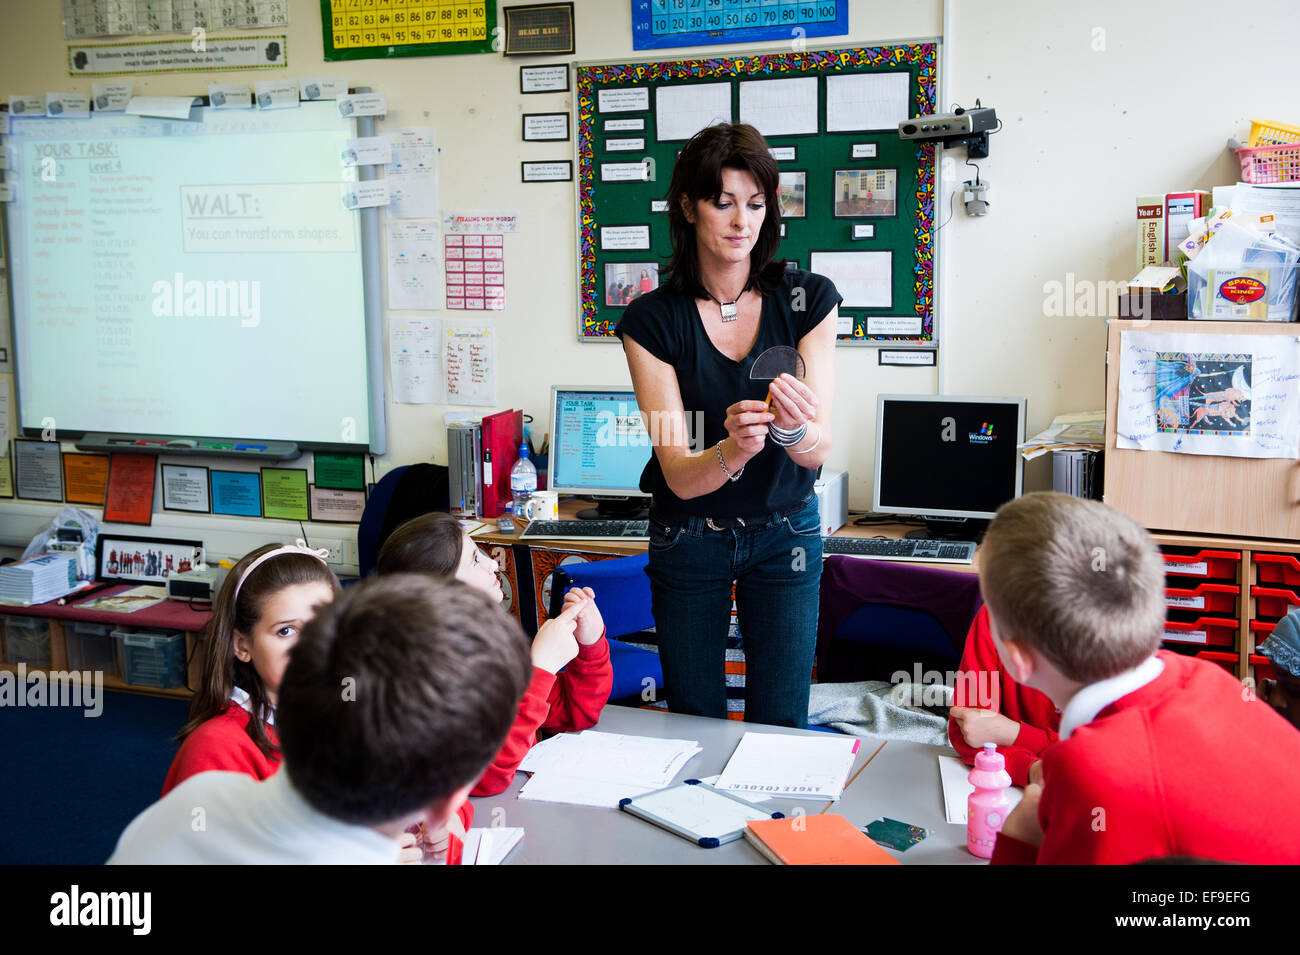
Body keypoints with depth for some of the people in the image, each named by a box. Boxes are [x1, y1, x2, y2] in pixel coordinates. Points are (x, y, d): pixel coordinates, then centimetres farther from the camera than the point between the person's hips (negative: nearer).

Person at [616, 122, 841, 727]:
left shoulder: (809, 299, -10)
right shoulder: (652, 319, -14)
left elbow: (818, 449, -16)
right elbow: (678, 473, -19)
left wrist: (795, 429, -40)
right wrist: (732, 452, -42)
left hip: (784, 532, 1)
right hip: (689, 537, 0)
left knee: (781, 726, 6)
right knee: (695, 723, 11)